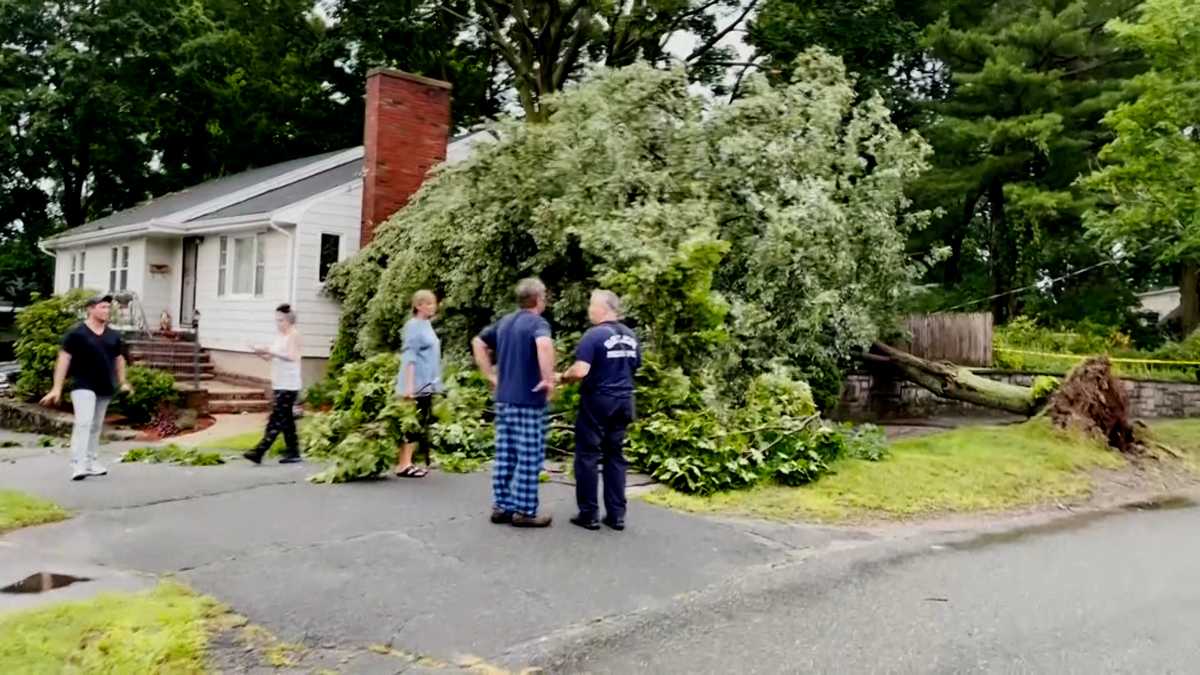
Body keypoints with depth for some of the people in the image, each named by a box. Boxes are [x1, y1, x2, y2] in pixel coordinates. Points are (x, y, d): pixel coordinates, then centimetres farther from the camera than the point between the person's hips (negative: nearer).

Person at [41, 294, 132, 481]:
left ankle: (90, 462, 24)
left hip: (105, 388, 6)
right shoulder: (76, 333, -6)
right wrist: (57, 387, -13)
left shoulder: (113, 335, 10)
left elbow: (119, 359, 21)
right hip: (83, 386, -6)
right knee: (83, 422, -18)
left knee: (96, 426, 14)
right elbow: (64, 359, -9)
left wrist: (122, 382, 18)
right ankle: (78, 465, -19)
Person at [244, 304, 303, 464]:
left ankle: (259, 452, -14)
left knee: (276, 419, -10)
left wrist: (271, 351, -23)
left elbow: (291, 356, -19)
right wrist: (262, 353, -4)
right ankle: (293, 452, 16)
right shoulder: (280, 336, 17)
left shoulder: (294, 334, -7)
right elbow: (272, 357, 16)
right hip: (279, 384, 9)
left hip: (289, 385, -9)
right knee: (286, 420, 10)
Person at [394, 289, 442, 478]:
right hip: (417, 384, -9)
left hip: (427, 384, 9)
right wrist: (409, 385, -22)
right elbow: (409, 357, -16)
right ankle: (403, 465, -2)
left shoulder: (427, 325, 14)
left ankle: (407, 462, 14)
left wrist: (434, 382, 19)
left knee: (421, 423, 9)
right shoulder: (414, 326, -10)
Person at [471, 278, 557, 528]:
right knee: (529, 458, 1)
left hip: (504, 399, 8)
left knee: (505, 455, 12)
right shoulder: (538, 323, -12)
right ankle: (525, 511, 6)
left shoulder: (504, 322, 13)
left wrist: (491, 376, 17)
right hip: (528, 401, -8)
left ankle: (502, 506, 18)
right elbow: (544, 344, -34)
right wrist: (549, 379, -24)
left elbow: (478, 343, 21)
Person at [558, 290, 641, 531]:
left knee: (587, 456, 3)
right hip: (623, 402, 7)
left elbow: (580, 371, -22)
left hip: (597, 402, -7)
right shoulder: (631, 336, 9)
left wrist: (562, 378, -4)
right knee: (615, 456, 11)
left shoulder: (594, 335, -14)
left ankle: (589, 514, 7)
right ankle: (616, 515, 12)